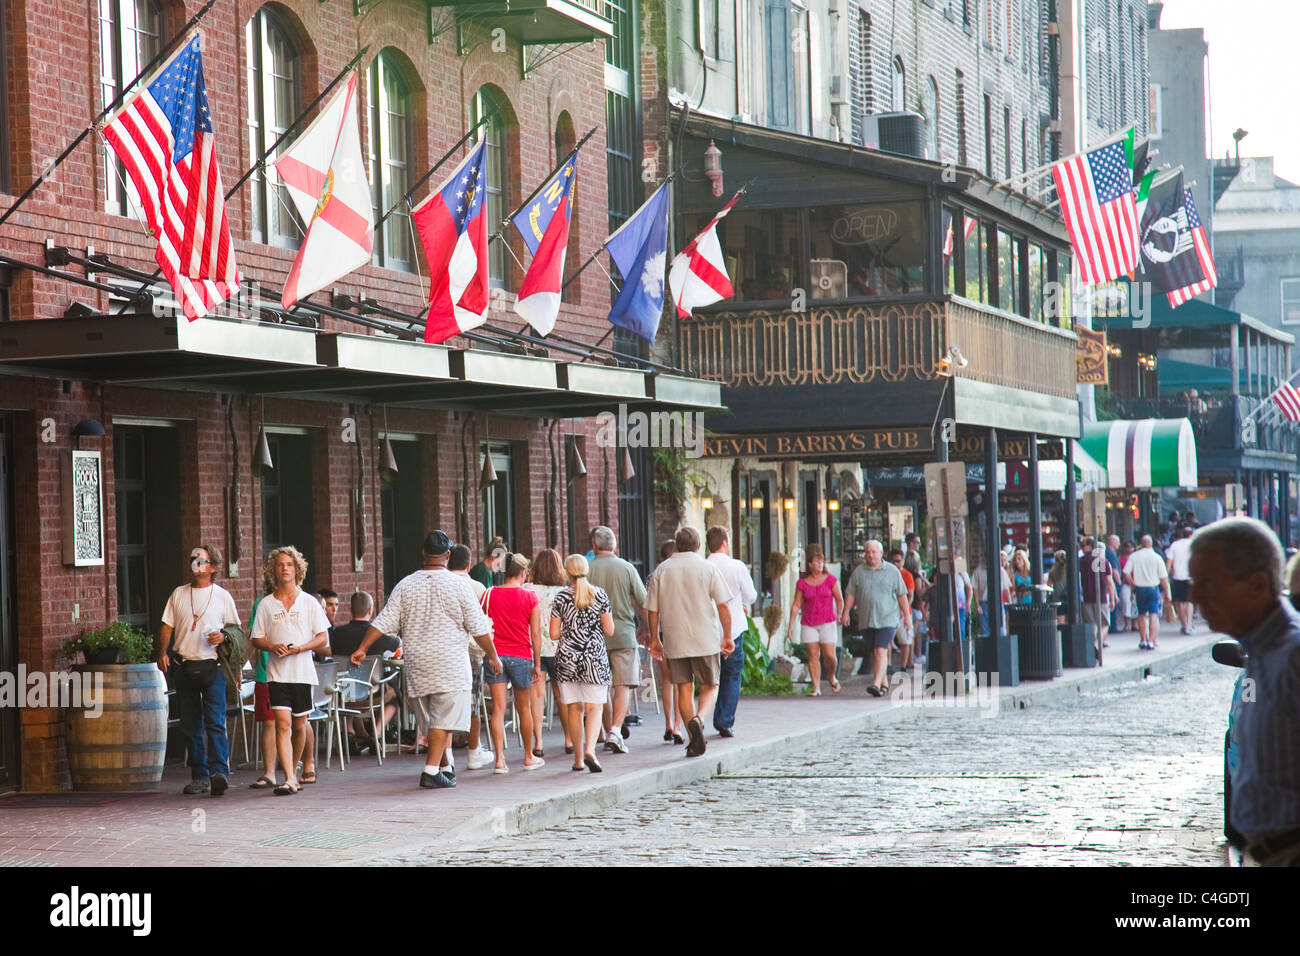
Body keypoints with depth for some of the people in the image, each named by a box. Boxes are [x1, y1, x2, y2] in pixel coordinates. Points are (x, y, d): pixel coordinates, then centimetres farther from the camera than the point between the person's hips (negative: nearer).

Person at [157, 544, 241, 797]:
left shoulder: (222, 596, 6)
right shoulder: (179, 594, 13)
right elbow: (167, 626, 11)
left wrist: (223, 637, -11)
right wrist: (163, 652, -5)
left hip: (211, 665, -4)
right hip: (183, 666, 4)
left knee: (215, 721, -15)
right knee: (190, 725, 6)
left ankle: (219, 772, -23)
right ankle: (199, 776, 11)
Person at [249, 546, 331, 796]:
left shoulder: (309, 602, 5)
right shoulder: (266, 605, 6)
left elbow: (322, 637, 4)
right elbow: (256, 639, 9)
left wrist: (300, 648, -13)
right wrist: (273, 647, -12)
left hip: (303, 671, 0)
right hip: (277, 672, 0)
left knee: (299, 725, 9)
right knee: (283, 723, -12)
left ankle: (301, 765, 31)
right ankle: (289, 779, -17)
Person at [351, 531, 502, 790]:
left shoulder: (406, 585, 3)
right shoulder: (459, 585, -4)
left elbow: (384, 622, 1)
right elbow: (478, 628, -2)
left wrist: (362, 649, 9)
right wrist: (492, 656, 9)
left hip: (417, 663, 4)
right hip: (450, 662, -4)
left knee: (431, 720, 13)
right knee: (444, 718, -5)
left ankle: (445, 767, 19)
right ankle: (432, 770, -14)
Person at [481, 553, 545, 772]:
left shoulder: (489, 594, 2)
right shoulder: (530, 597, -4)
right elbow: (535, 634, -4)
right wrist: (537, 664, 2)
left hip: (495, 655, 1)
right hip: (521, 656, -1)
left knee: (498, 709, -1)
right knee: (524, 709, 13)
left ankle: (499, 760, -11)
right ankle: (528, 758, 25)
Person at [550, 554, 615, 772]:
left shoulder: (561, 597, -3)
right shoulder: (600, 595, -2)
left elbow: (553, 634, -3)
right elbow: (609, 630, -1)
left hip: (567, 658, 1)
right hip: (595, 655, 0)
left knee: (573, 709, 8)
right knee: (594, 707, 1)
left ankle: (578, 758, 11)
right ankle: (590, 748, -21)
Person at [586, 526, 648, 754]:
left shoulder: (586, 570, -2)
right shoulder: (626, 568, -2)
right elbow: (643, 602, 3)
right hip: (623, 634, -1)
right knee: (623, 685, -3)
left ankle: (609, 732, 18)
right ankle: (616, 730, -18)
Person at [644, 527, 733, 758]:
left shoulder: (660, 571, 4)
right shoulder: (708, 569, -2)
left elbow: (652, 610, 6)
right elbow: (723, 605, -5)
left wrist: (654, 639, 16)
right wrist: (727, 636, 3)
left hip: (674, 641, 2)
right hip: (706, 640, -2)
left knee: (684, 689, 9)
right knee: (710, 686, 8)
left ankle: (693, 740, 8)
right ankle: (698, 720, -20)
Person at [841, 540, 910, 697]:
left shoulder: (892, 571, 2)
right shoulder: (858, 572, 7)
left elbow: (902, 595, 6)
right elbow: (851, 594, 9)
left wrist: (907, 615, 5)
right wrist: (846, 613, -1)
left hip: (887, 619, -4)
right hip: (866, 619, 4)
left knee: (881, 651, -17)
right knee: (874, 653, 10)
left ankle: (876, 685, -26)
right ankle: (883, 683, 24)